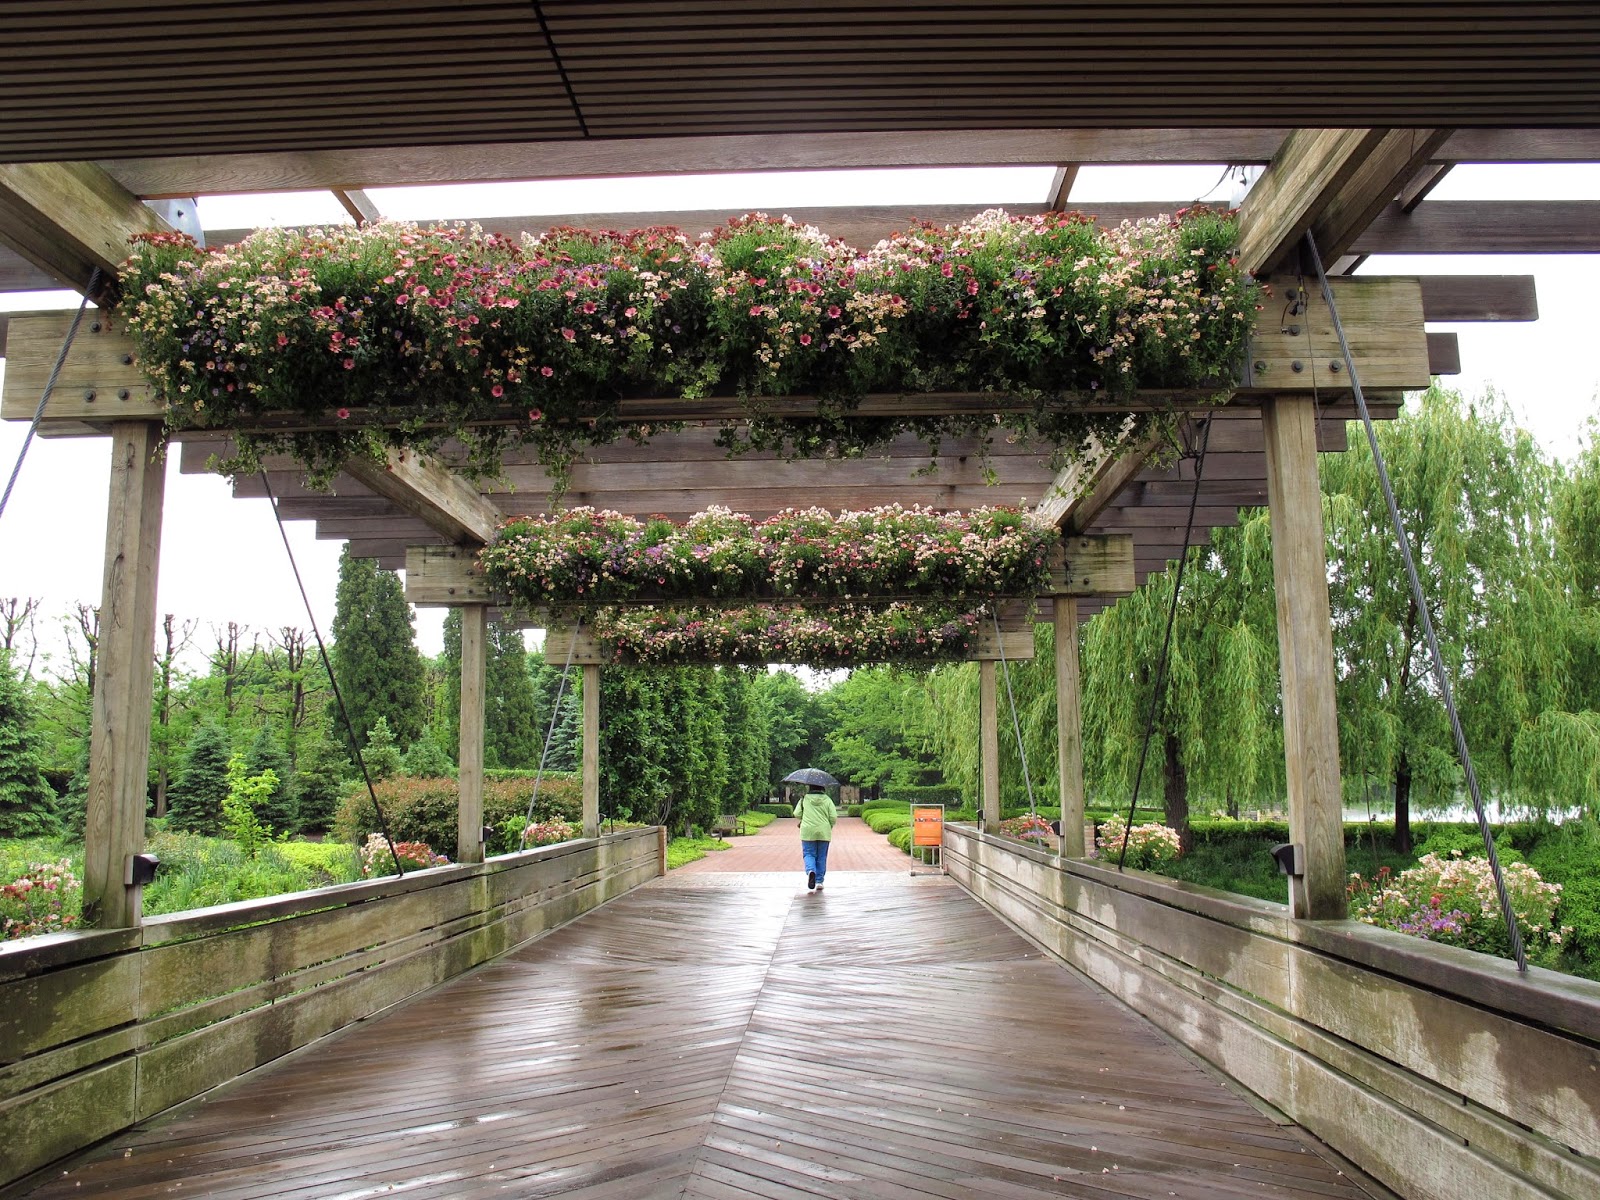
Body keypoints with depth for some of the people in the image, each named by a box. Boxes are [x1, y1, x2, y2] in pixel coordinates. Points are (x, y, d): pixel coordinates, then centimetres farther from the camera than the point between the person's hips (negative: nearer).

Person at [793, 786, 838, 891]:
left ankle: (810, 871, -25)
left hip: (808, 832, -1)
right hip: (824, 833, 1)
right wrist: (829, 828, 14)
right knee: (821, 857, 11)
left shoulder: (804, 799, 2)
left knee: (809, 854, 5)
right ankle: (819, 881, 12)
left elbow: (797, 814, -1)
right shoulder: (827, 800, 3)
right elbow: (833, 817, -3)